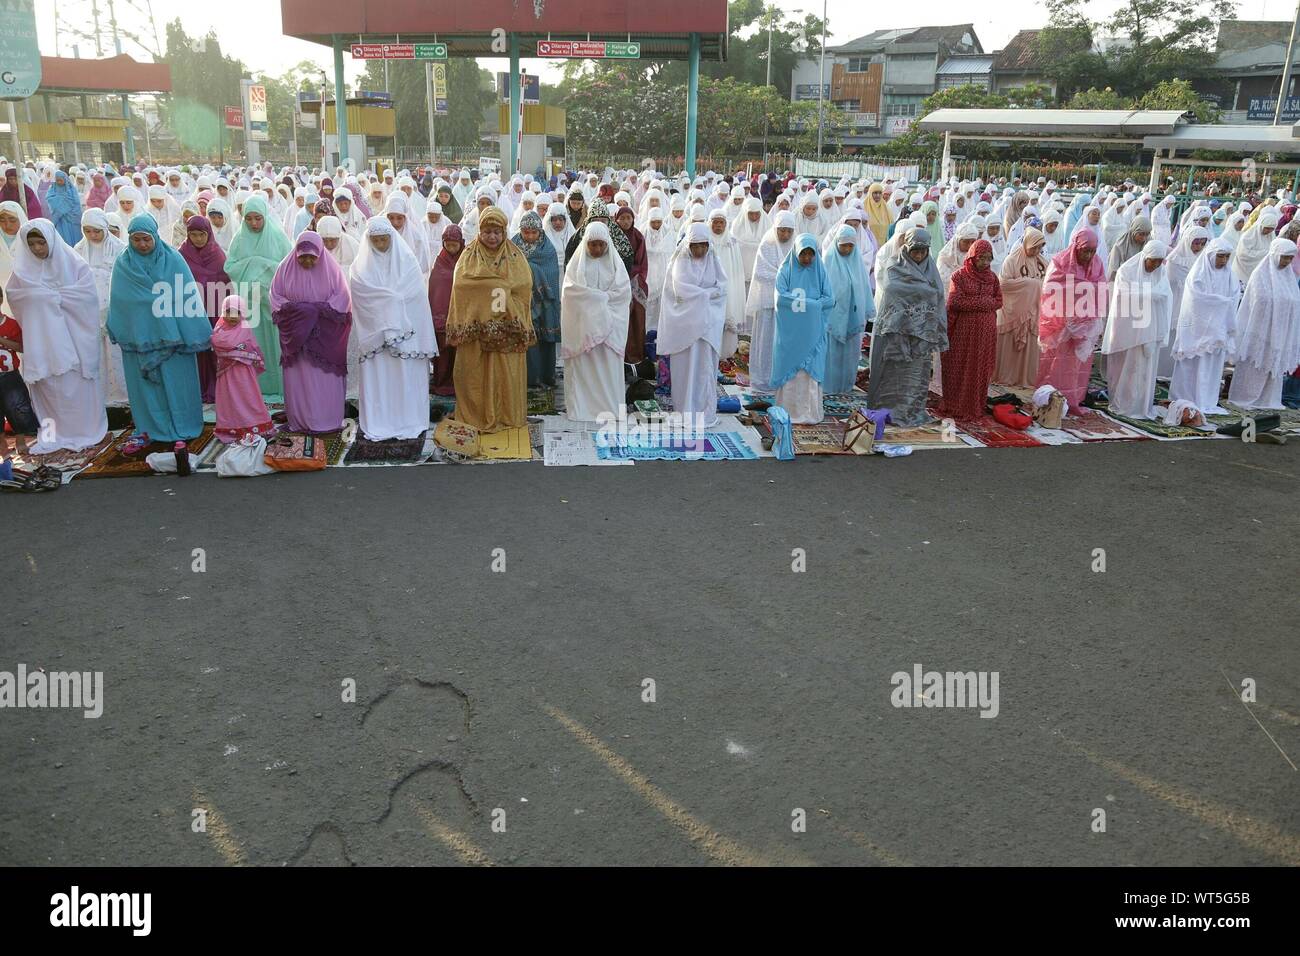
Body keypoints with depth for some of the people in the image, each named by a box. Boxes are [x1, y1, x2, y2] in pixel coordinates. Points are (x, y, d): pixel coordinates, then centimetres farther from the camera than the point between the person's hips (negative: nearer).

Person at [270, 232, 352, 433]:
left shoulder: (331, 268, -3)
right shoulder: (286, 268, 1)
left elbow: (342, 298, -5)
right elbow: (275, 296, 3)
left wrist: (318, 309, -17)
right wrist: (294, 308, -14)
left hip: (325, 335, -1)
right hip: (296, 334, 1)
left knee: (325, 378, 0)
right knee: (298, 378, 4)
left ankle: (327, 420, 6)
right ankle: (299, 421, 11)